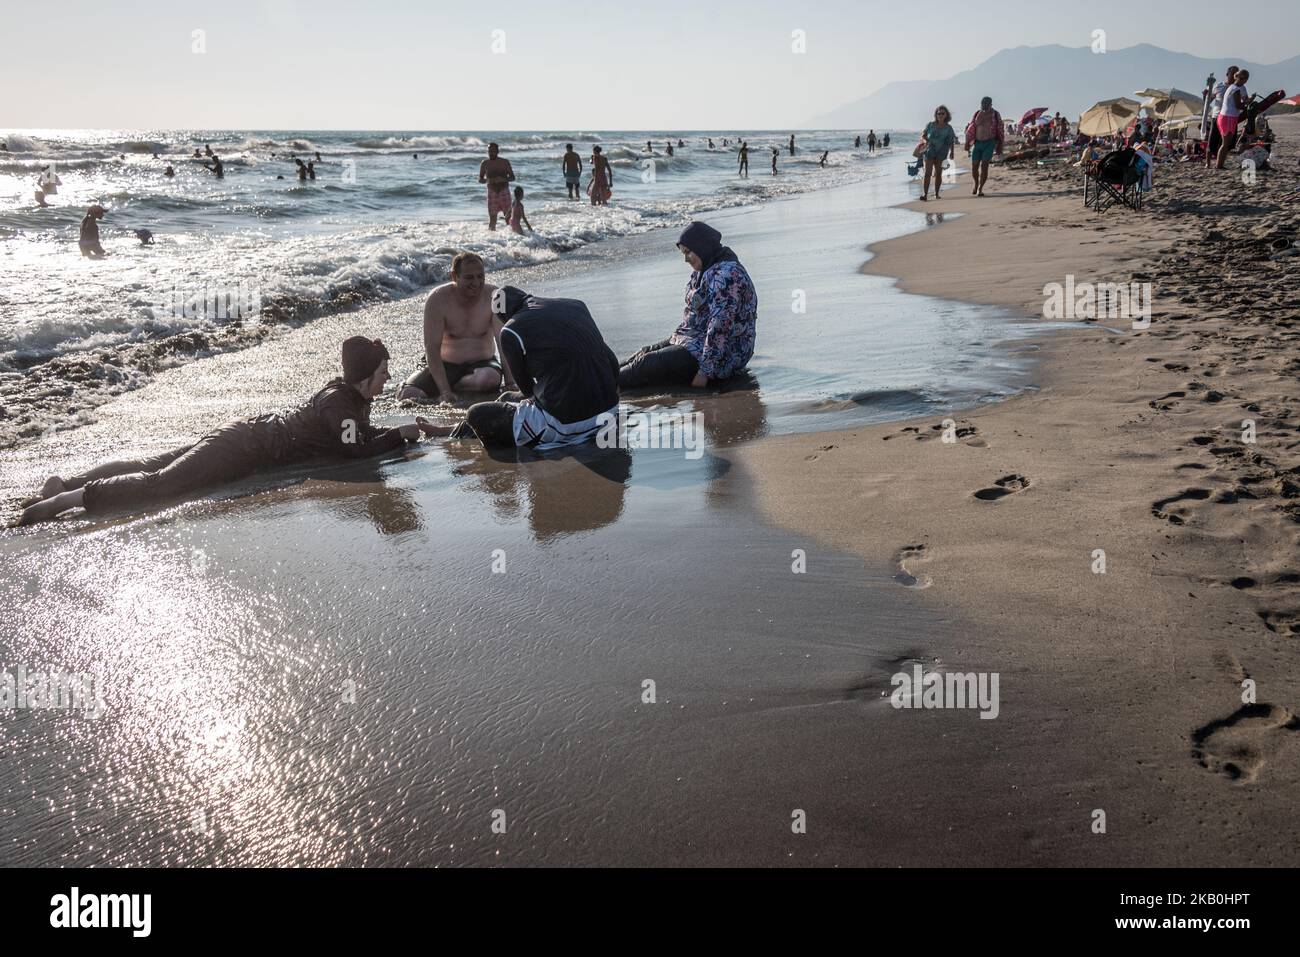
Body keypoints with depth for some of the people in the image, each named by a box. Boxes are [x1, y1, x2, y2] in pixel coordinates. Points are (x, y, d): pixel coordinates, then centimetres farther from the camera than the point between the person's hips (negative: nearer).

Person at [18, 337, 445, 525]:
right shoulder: (340, 402, -16)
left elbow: (364, 434, 25)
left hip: (244, 433, 9)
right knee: (161, 482, -18)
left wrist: (419, 428, 17)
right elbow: (357, 449, -26)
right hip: (245, 448, -9)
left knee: (156, 464, 8)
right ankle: (65, 498, -23)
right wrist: (402, 435, -11)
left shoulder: (349, 393, 12)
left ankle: (67, 482, 8)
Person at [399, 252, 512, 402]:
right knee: (407, 395, -24)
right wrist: (445, 392, -31)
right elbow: (432, 348, -20)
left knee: (489, 378, -36)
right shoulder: (438, 299, -16)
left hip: (482, 363, 1)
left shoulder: (493, 296, -13)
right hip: (445, 365, -1)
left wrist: (509, 384, -30)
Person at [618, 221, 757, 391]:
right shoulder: (704, 271, 11)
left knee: (648, 364, -14)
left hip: (721, 356, -10)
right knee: (646, 353, 4)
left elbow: (720, 326, -27)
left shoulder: (727, 275, -22)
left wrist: (705, 370, -27)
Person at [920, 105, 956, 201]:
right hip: (929, 151, -1)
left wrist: (952, 152, -3)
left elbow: (952, 141, 7)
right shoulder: (930, 125, 2)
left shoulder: (948, 128, 4)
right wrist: (926, 140, -9)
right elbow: (923, 135, 11)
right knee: (928, 172, -12)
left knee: (938, 173, 6)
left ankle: (936, 193, 18)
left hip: (941, 153, 1)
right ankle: (925, 194, -17)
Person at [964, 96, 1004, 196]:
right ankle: (976, 183, 33)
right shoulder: (977, 114, 6)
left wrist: (999, 146, 2)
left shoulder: (995, 115, 1)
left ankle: (980, 188, -9)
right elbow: (970, 129, 7)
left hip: (989, 143, -3)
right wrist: (967, 143, 0)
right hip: (977, 142, 3)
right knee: (974, 166, 5)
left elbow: (1000, 131, 4)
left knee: (984, 165, -13)